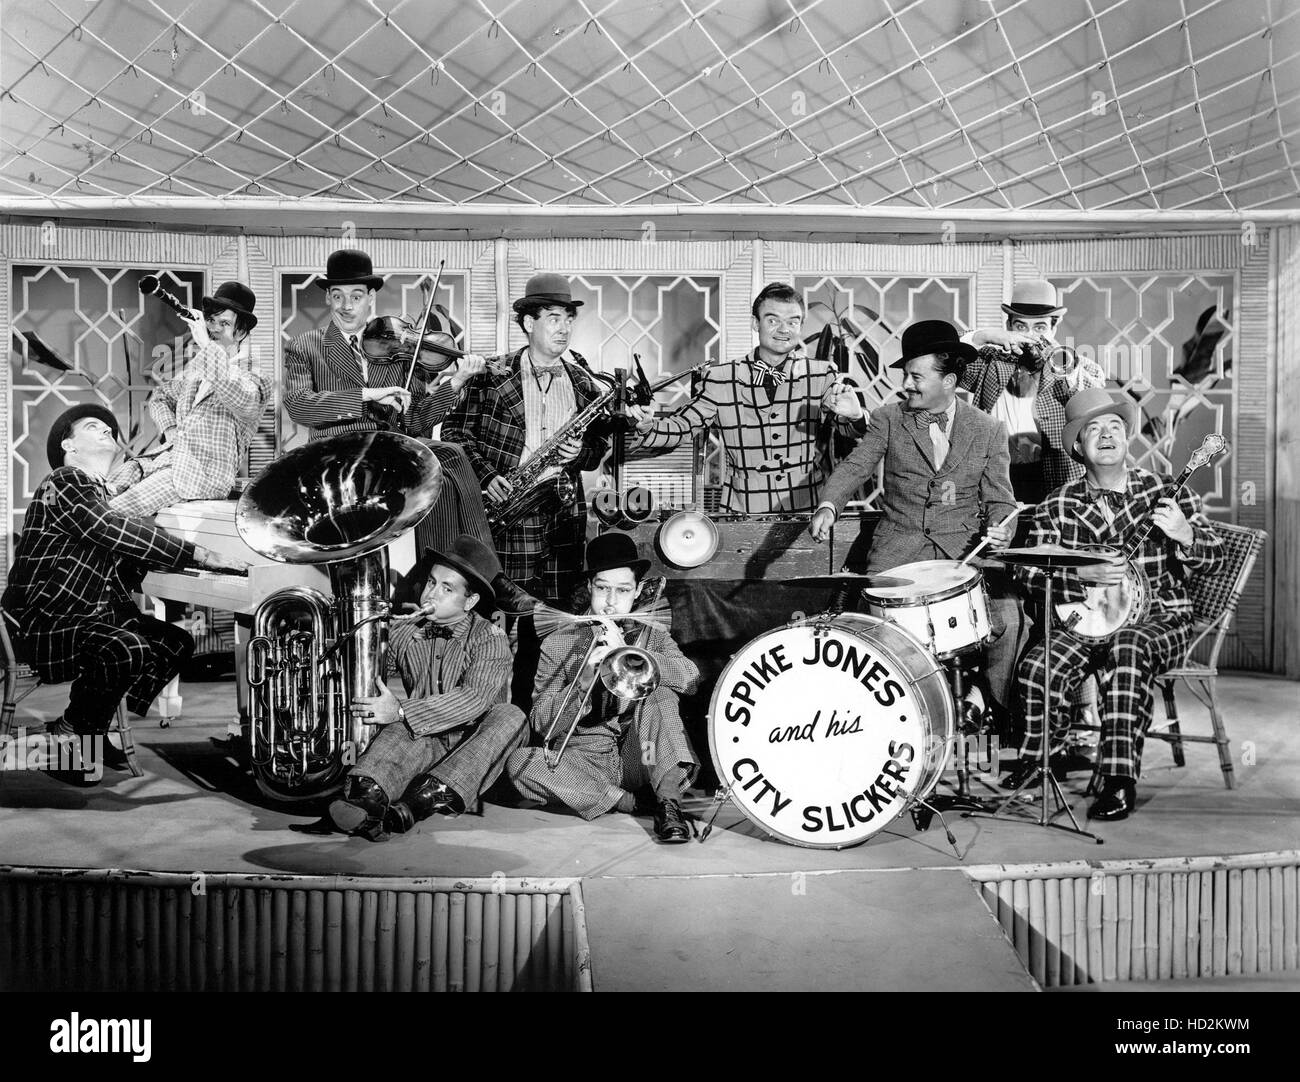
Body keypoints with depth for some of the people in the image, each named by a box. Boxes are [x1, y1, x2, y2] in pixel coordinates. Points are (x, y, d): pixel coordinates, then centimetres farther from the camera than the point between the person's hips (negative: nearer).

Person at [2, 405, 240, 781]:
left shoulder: (100, 494, 20)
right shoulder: (64, 482, -10)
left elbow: (125, 560, 12)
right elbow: (119, 533, -24)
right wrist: (200, 555, -26)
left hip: (92, 613, 10)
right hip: (45, 619, -10)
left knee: (177, 642, 4)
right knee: (129, 651, -32)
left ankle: (97, 729, 10)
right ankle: (65, 737, -7)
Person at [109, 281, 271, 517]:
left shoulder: (255, 380, -3)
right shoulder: (195, 367, 20)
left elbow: (241, 401, -28)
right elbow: (160, 398, 33)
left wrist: (207, 344, -22)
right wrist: (170, 429, 10)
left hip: (204, 473, -7)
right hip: (165, 456, 7)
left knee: (112, 512, -26)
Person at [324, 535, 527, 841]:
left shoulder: (491, 639, -5)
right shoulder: (404, 635, 8)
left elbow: (476, 697, -21)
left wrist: (401, 711, -27)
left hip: (472, 746, -2)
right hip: (422, 741, 2)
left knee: (510, 716, -30)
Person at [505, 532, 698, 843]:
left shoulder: (653, 636, 11)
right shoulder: (558, 644, 6)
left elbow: (691, 677, -11)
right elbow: (541, 724, -3)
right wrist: (586, 677, -19)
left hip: (639, 759, 1)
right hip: (583, 763, 0)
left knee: (660, 691, -20)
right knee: (519, 762, -27)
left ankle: (668, 803, -26)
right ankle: (632, 804, -24)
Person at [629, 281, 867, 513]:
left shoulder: (823, 375, 4)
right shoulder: (721, 379, 3)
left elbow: (850, 429, -3)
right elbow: (680, 426, 9)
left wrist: (854, 416, -26)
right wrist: (649, 426, -12)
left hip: (812, 511, 1)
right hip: (743, 515, 0)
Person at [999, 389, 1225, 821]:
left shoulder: (1165, 492, 4)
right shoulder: (1058, 506, 5)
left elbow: (1214, 559, 3)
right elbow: (1030, 570, -2)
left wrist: (1185, 535, -19)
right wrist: (1085, 574, -18)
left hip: (1159, 618, -1)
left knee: (1126, 651, -36)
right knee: (1038, 664, -27)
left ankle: (1120, 781, -30)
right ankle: (1037, 754, -1)